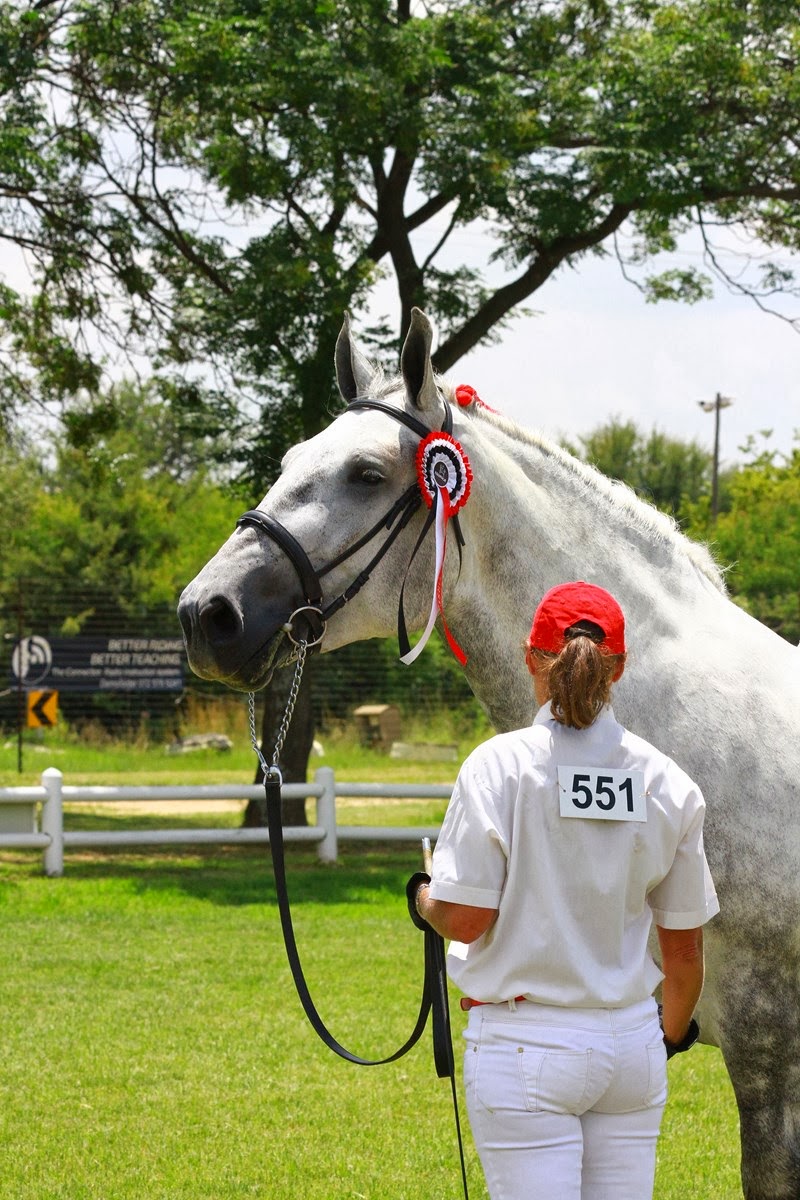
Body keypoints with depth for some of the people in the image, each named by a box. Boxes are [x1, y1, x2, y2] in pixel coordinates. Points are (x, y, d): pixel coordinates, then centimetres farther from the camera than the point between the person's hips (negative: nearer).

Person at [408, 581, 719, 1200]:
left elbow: (465, 917, -12)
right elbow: (685, 946, 6)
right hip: (631, 1044, 4)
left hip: (526, 1045, -4)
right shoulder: (666, 781, 1)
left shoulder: (499, 765, -11)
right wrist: (674, 1032, 24)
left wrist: (421, 896, 10)